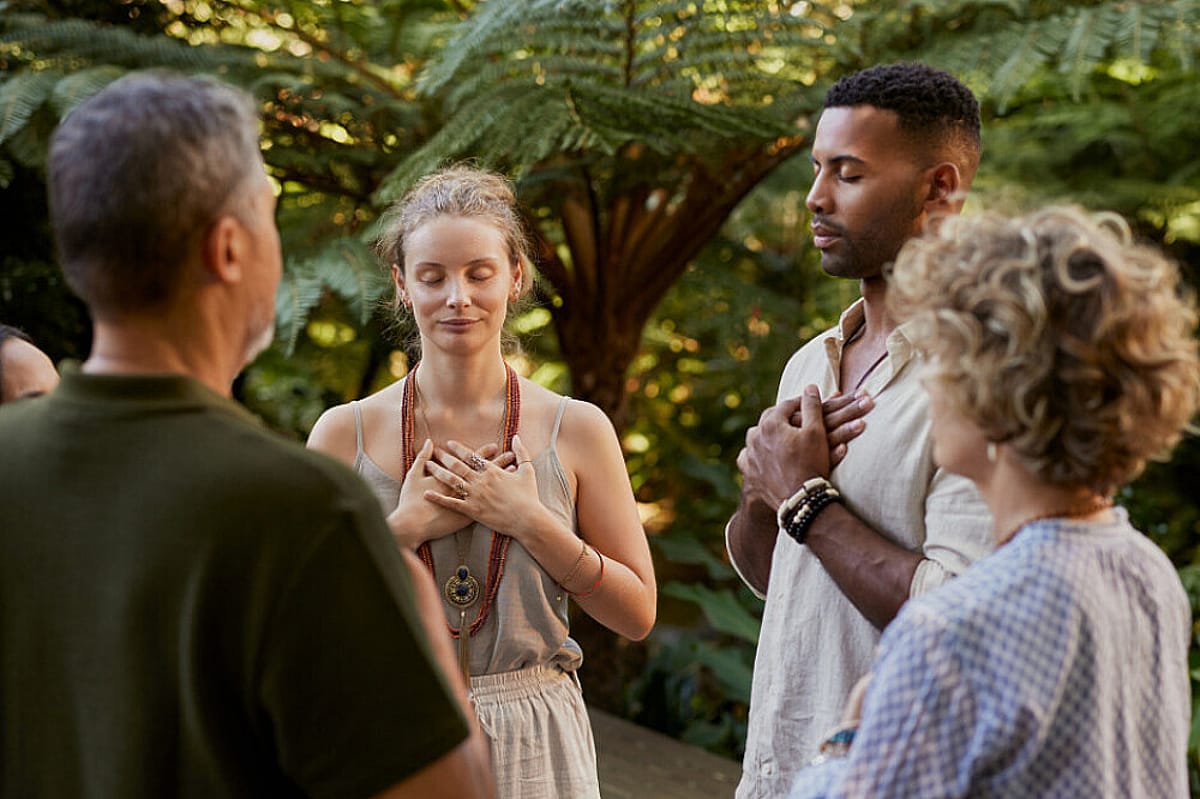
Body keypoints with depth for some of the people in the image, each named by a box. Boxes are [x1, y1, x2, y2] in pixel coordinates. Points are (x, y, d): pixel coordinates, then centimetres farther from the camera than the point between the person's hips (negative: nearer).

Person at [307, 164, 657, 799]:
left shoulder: (577, 430, -3)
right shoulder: (345, 433, -3)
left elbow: (637, 615, -2)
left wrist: (531, 521, -13)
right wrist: (406, 528, -15)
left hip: (531, 747, 0)